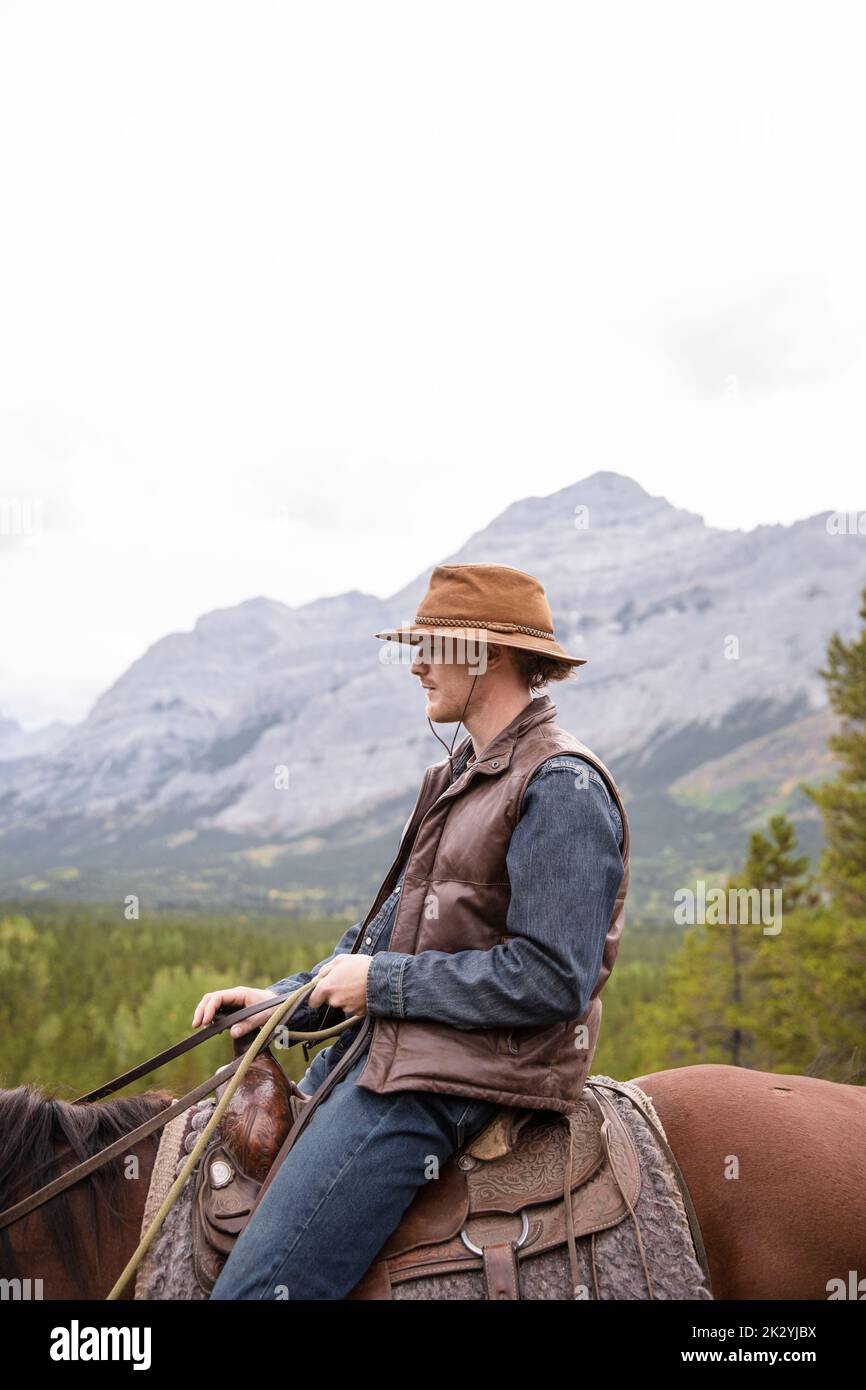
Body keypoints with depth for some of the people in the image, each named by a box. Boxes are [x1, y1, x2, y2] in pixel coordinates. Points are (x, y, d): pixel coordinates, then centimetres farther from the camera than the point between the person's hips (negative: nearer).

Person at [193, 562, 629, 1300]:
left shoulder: (564, 786, -15)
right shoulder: (464, 773, 16)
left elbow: (552, 979, -22)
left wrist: (380, 982, -16)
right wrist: (286, 997, 8)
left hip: (453, 1077, -11)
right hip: (387, 1041, 11)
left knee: (255, 1285, -17)